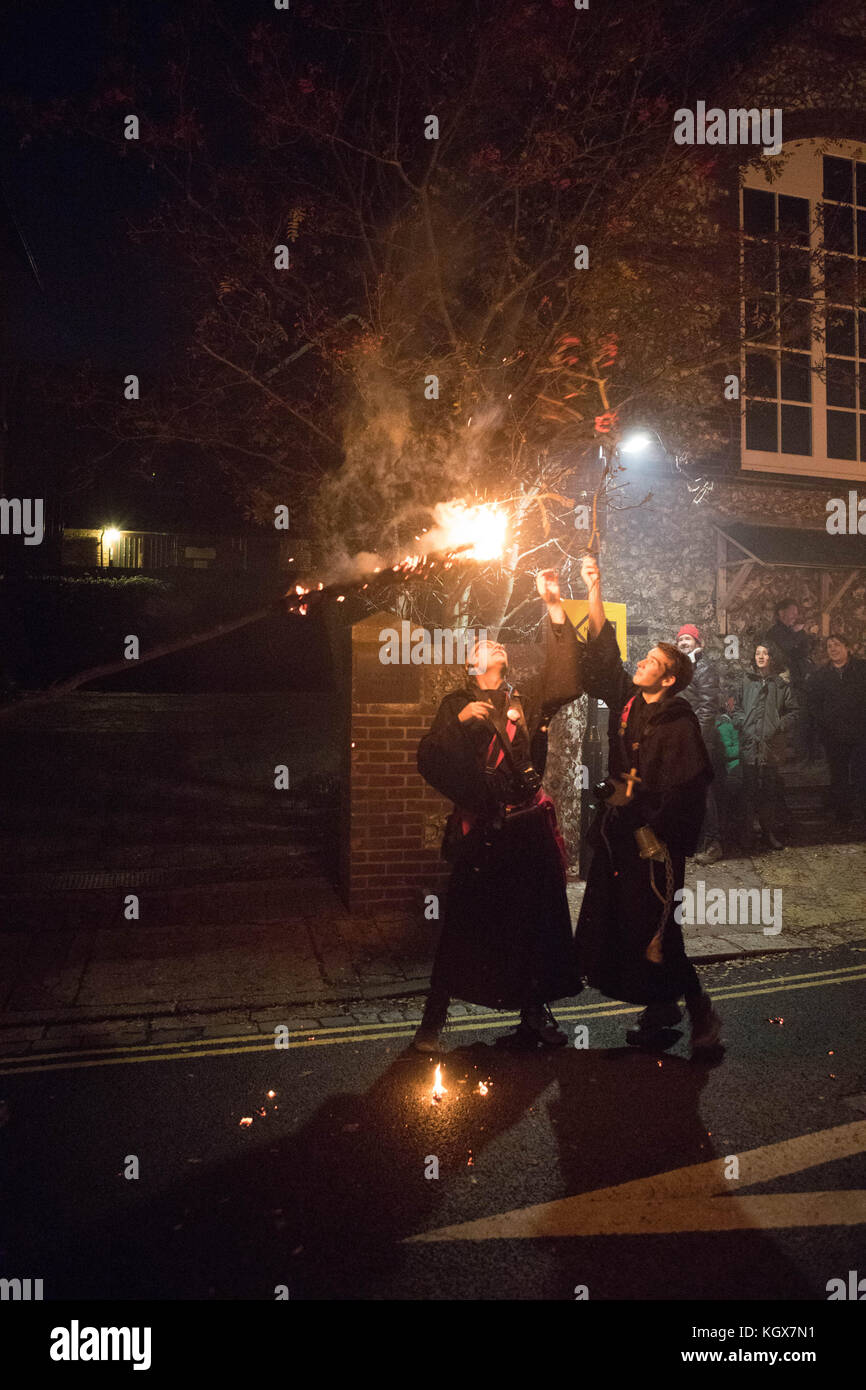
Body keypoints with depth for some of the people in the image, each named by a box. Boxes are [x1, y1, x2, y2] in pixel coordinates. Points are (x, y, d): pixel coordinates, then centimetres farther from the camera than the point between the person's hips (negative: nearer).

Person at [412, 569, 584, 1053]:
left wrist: (555, 607, -11)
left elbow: (566, 680, -6)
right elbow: (429, 760, -1)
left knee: (538, 920, 7)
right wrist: (459, 721, -16)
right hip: (481, 827, -2)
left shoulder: (528, 697, 12)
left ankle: (536, 1010, 23)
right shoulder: (458, 704, 8)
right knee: (465, 922, -3)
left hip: (531, 825, 3)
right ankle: (435, 1017, 7)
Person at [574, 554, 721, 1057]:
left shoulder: (680, 723, -12)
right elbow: (603, 652, 11)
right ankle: (661, 1010, 25)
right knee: (612, 926, 10)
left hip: (654, 844, -7)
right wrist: (594, 592, 7)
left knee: (652, 931, -5)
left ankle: (702, 1011, 14)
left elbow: (688, 789, -16)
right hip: (618, 834, 7)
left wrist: (658, 835, -18)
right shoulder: (627, 701, 8)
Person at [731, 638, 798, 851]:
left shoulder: (782, 683, 4)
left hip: (773, 746, -1)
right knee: (750, 790, 2)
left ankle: (770, 833, 13)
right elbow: (737, 708, 16)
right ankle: (748, 835, 8)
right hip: (749, 745, 1)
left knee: (771, 791, 3)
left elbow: (793, 711, 4)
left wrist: (778, 727, -8)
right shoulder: (747, 681, 10)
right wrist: (742, 724, -1)